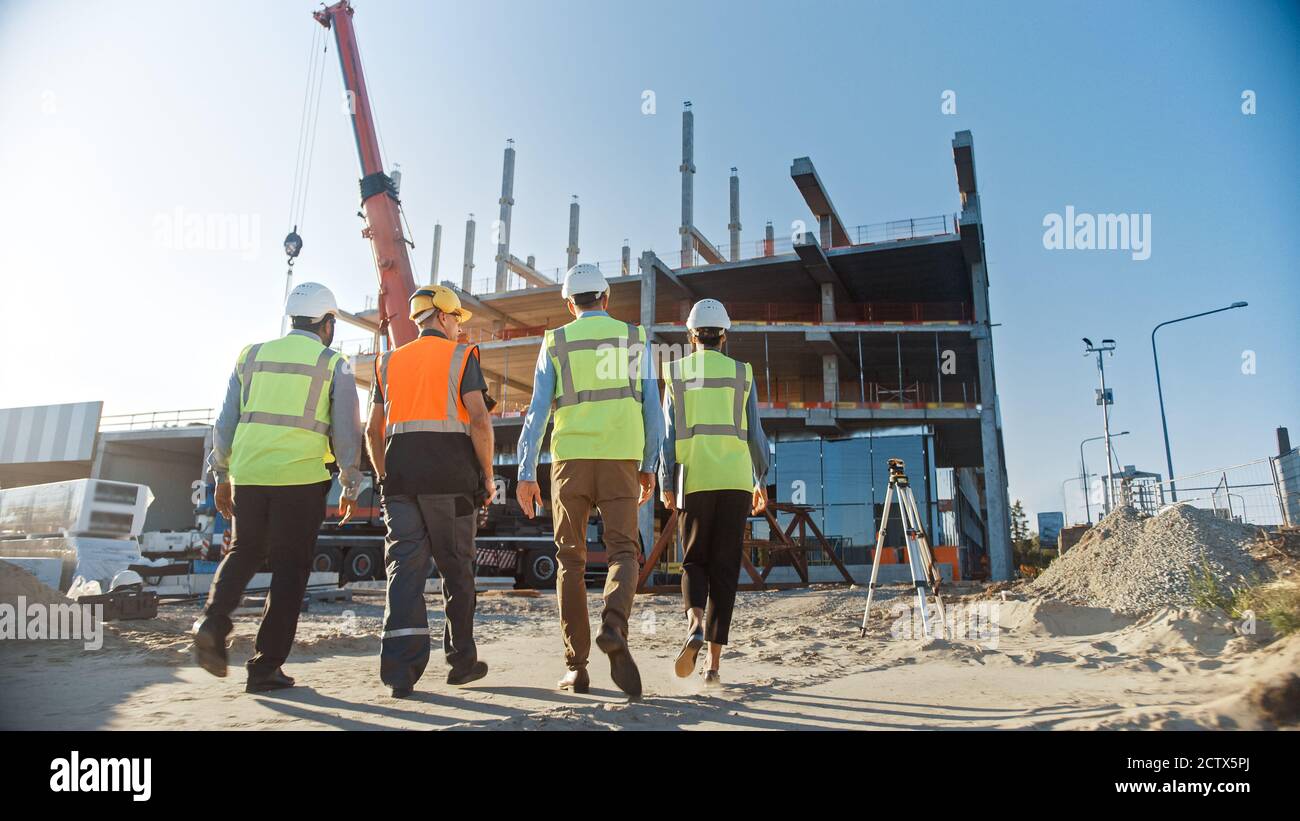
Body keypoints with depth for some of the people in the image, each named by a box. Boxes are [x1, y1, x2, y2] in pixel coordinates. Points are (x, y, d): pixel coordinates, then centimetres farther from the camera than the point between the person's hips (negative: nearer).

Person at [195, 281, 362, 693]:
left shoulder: (251, 356, 12)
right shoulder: (334, 365, 2)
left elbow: (225, 421, 13)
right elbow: (347, 432, -1)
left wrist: (221, 475, 21)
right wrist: (350, 486, 9)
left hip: (248, 474, 4)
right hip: (302, 478, -3)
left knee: (243, 552, 23)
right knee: (289, 568, 6)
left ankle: (214, 620, 1)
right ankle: (265, 666, 9)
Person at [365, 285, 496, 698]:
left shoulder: (389, 362, 18)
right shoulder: (461, 356, 4)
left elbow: (373, 430, 15)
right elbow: (479, 420, -8)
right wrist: (487, 475, -1)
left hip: (400, 473, 4)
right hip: (451, 475, -3)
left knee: (405, 565, 0)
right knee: (456, 568, 7)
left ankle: (401, 667, -10)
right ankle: (462, 660, 17)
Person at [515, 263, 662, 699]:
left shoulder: (555, 343, 9)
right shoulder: (634, 338, 11)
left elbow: (537, 411, 2)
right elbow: (651, 408, 6)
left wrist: (525, 474, 3)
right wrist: (649, 467, 13)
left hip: (570, 459, 1)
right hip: (620, 460, 0)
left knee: (570, 560, 7)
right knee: (623, 552, 2)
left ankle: (576, 666, 4)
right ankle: (614, 625, -27)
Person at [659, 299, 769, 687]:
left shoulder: (677, 374, 7)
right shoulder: (741, 374, 7)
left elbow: (668, 433, 1)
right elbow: (755, 434, 5)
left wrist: (666, 485, 3)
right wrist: (761, 481, 16)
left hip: (694, 480, 0)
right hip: (735, 480, 0)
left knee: (694, 561, 11)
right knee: (724, 568, 5)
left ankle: (695, 625, -18)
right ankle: (714, 663, 4)